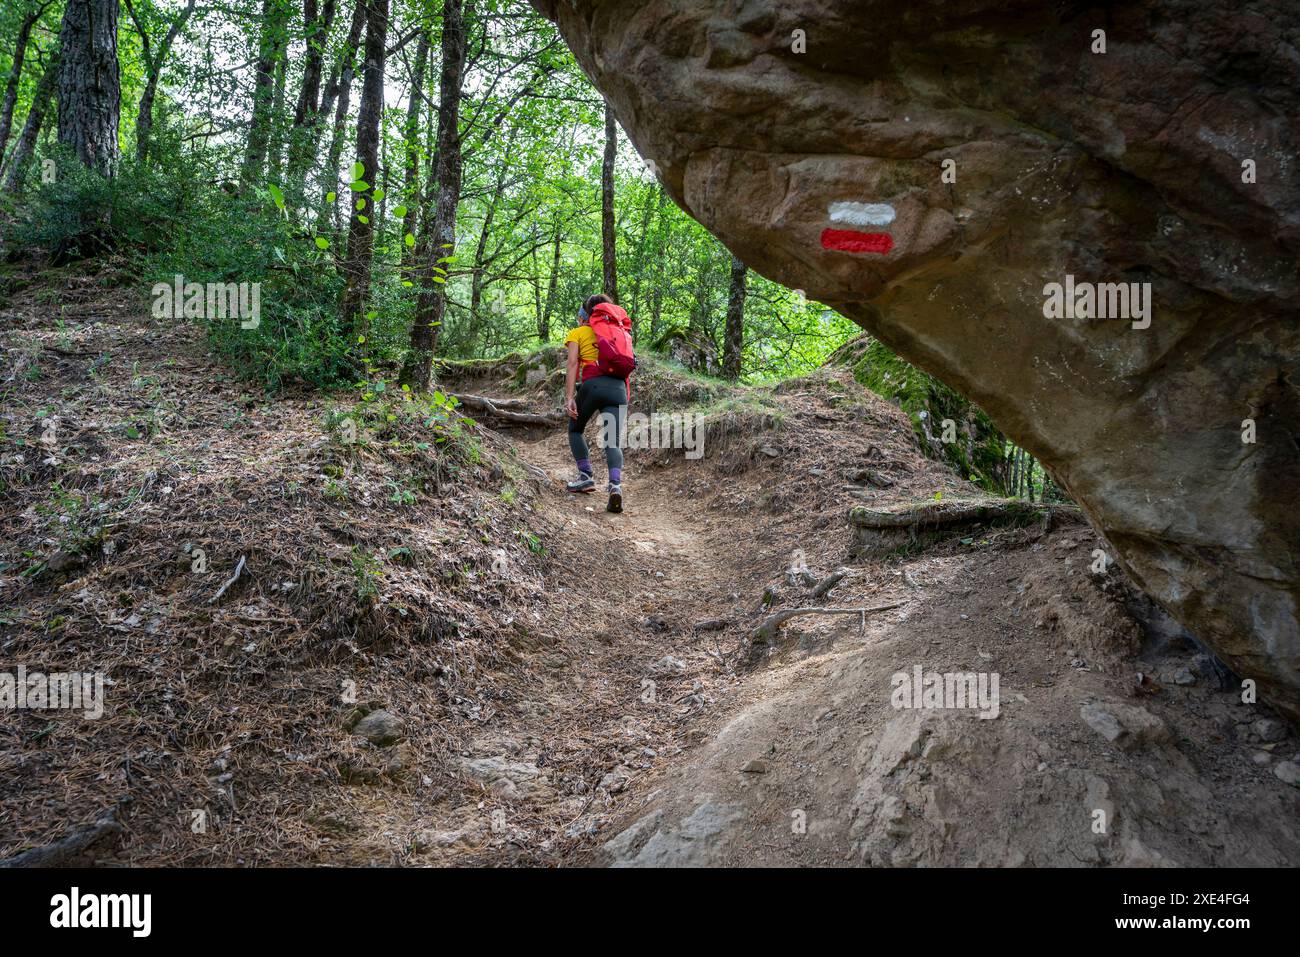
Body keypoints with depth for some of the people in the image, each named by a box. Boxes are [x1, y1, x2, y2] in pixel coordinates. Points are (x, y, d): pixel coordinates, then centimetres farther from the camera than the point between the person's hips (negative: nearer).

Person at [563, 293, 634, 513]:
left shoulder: (578, 333, 16)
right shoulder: (621, 332, 27)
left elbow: (572, 365, 2)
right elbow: (626, 366, 19)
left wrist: (569, 398, -4)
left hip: (592, 385, -2)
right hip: (618, 388, 3)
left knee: (575, 429, 23)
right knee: (613, 441, -2)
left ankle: (586, 476, 14)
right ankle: (615, 485, -25)